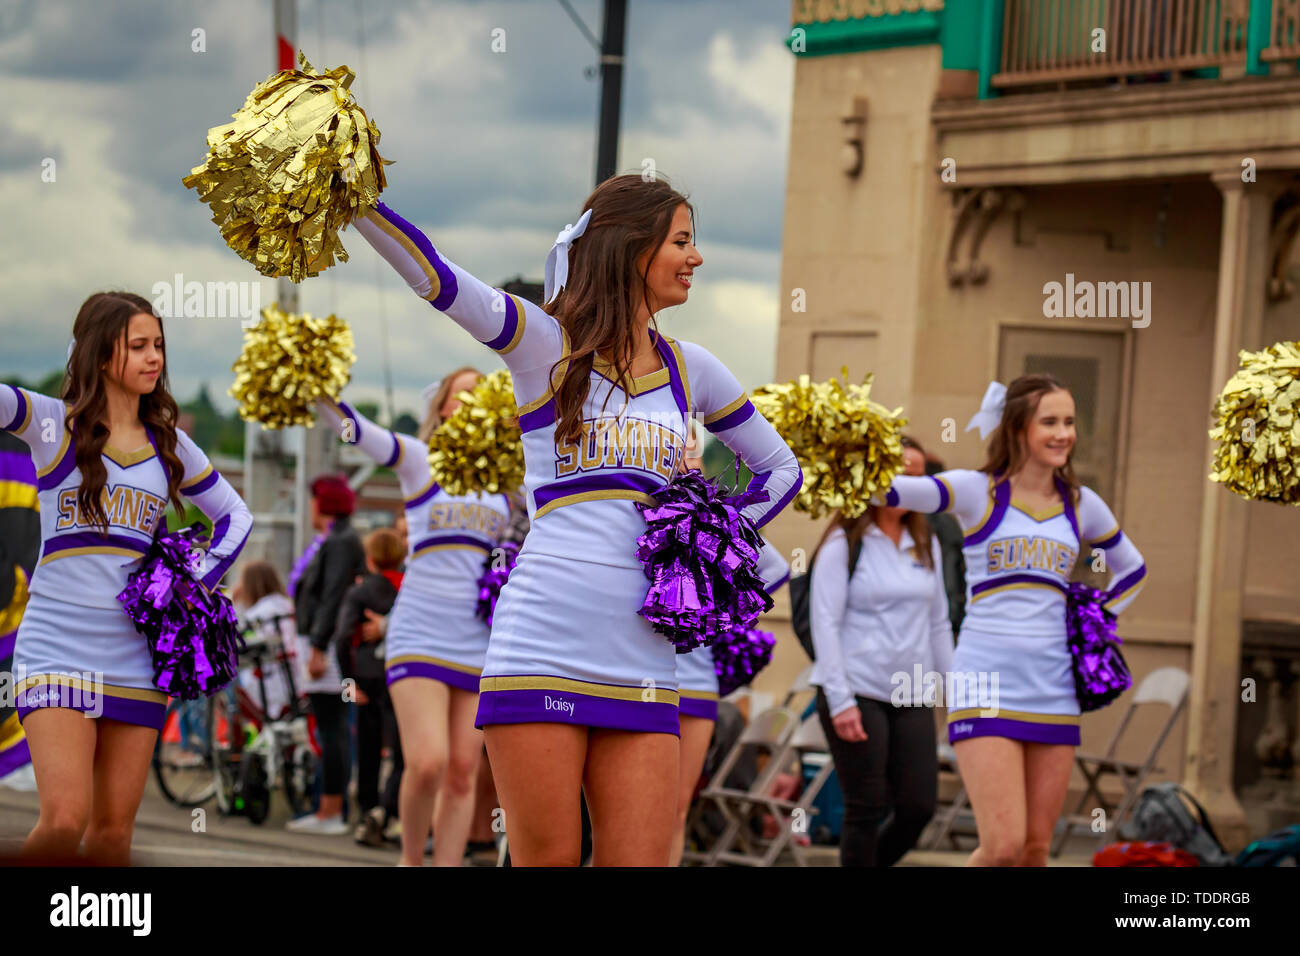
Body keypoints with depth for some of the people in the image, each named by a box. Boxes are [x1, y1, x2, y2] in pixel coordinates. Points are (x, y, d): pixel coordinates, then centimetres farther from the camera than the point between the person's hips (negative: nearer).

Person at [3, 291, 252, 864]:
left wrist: (200, 580, 8)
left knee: (114, 829, 4)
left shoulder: (169, 444, 11)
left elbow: (235, 515, 23)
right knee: (65, 819, -17)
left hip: (136, 659, 4)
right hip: (56, 645, -4)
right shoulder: (53, 424, 0)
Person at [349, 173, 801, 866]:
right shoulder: (547, 342, 3)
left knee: (640, 861, -4)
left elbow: (780, 469, 28)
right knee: (547, 860, -5)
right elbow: (431, 276, -11)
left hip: (641, 667, 4)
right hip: (542, 648, -4)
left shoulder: (688, 370, 16)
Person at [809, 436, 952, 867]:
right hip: (858, 695, -5)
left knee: (919, 805, 0)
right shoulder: (845, 543, -4)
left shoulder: (926, 545, 12)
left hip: (912, 697, 5)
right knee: (866, 809, -4)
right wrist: (840, 700, -15)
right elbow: (825, 623, -8)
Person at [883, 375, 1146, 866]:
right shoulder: (977, 491, -1)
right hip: (986, 690, -5)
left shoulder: (1082, 505, 11)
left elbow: (1132, 570, 28)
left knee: (1035, 848, 6)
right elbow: (894, 490, -16)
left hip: (1053, 694, 5)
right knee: (1003, 847, -15)